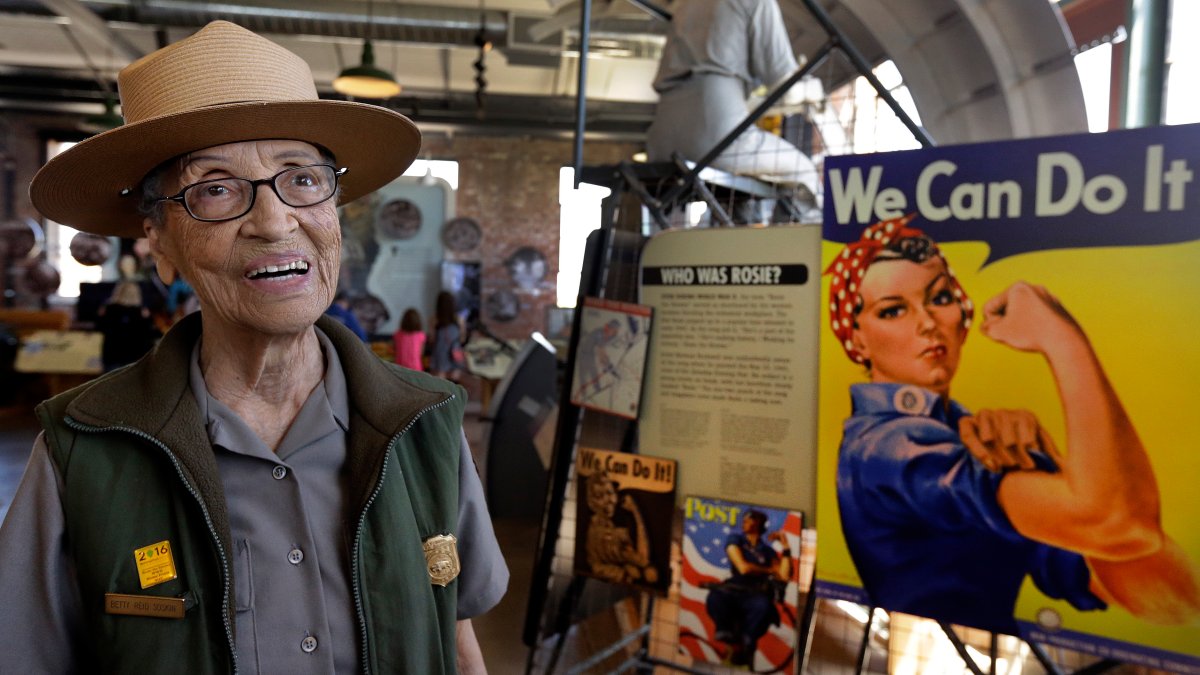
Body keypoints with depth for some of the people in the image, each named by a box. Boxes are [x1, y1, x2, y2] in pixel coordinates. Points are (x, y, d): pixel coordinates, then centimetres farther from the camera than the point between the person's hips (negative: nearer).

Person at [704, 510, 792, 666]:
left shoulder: (768, 551, 19)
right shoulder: (735, 539, 14)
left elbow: (785, 577, 4)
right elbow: (743, 568, -1)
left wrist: (786, 547, 5)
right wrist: (770, 570, 11)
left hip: (757, 595, 1)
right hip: (734, 590, -1)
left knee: (763, 606, -38)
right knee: (714, 598, -38)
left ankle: (745, 645, -18)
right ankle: (733, 642, -21)